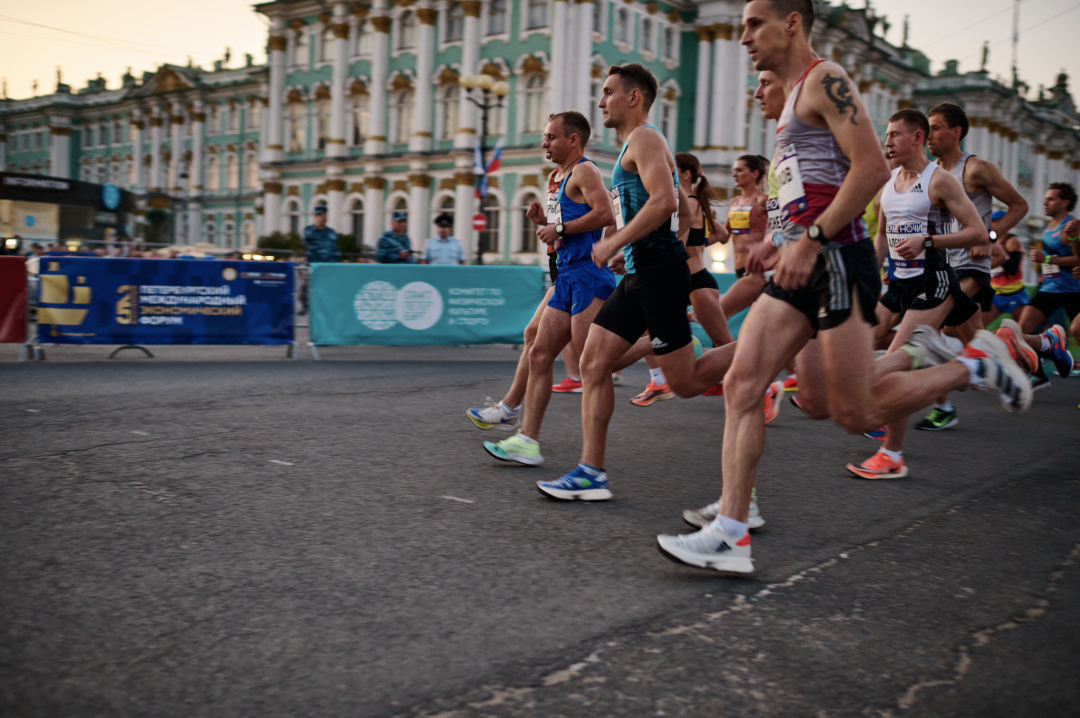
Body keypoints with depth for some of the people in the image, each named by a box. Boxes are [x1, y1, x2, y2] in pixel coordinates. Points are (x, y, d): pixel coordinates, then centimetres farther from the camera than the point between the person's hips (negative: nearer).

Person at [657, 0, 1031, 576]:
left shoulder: (825, 80, -7)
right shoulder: (793, 100, 23)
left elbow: (872, 168, -19)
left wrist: (810, 240, -21)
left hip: (837, 259, -9)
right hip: (804, 265, 10)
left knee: (856, 415, -4)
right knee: (741, 384, -2)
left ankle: (975, 364, 16)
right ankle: (730, 534, 2)